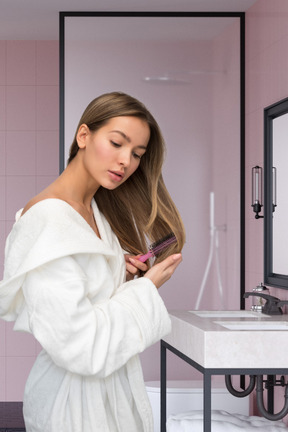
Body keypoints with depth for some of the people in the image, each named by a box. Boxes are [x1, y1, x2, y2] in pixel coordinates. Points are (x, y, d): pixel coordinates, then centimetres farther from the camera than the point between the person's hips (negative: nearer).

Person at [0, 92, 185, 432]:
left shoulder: (99, 211, 7)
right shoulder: (47, 218, -22)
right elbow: (76, 346, -26)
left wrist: (125, 271, -1)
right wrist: (147, 287, -16)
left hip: (117, 383, 9)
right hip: (75, 396, -9)